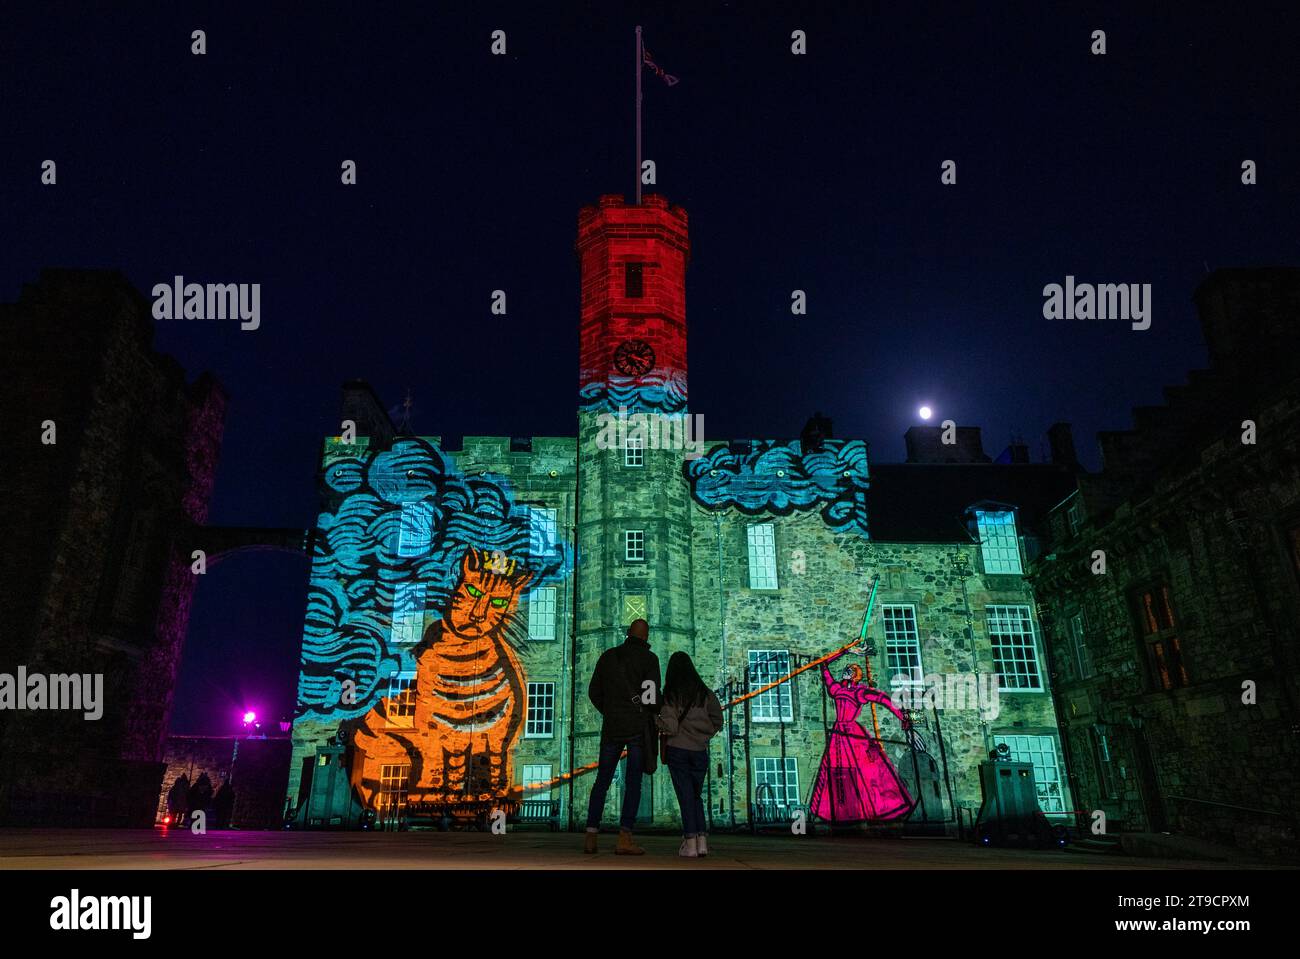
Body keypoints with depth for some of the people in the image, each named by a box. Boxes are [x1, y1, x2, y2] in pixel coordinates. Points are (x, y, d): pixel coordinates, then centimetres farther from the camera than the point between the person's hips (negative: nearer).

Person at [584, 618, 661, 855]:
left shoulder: (608, 656, 9)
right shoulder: (649, 658, -3)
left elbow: (594, 692, 10)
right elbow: (652, 695, -10)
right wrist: (656, 714, 10)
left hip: (611, 728, 4)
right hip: (639, 728, -3)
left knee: (602, 780, 10)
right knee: (633, 782, -1)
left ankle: (591, 837, 7)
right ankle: (624, 839, -7)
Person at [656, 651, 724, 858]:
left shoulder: (670, 695, -7)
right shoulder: (705, 693, 2)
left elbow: (670, 727, -12)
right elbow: (717, 722, 6)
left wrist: (654, 718, 3)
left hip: (677, 750, -3)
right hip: (700, 751, 3)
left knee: (685, 796, 4)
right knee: (696, 796, 15)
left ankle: (690, 843, 0)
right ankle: (701, 840, 5)